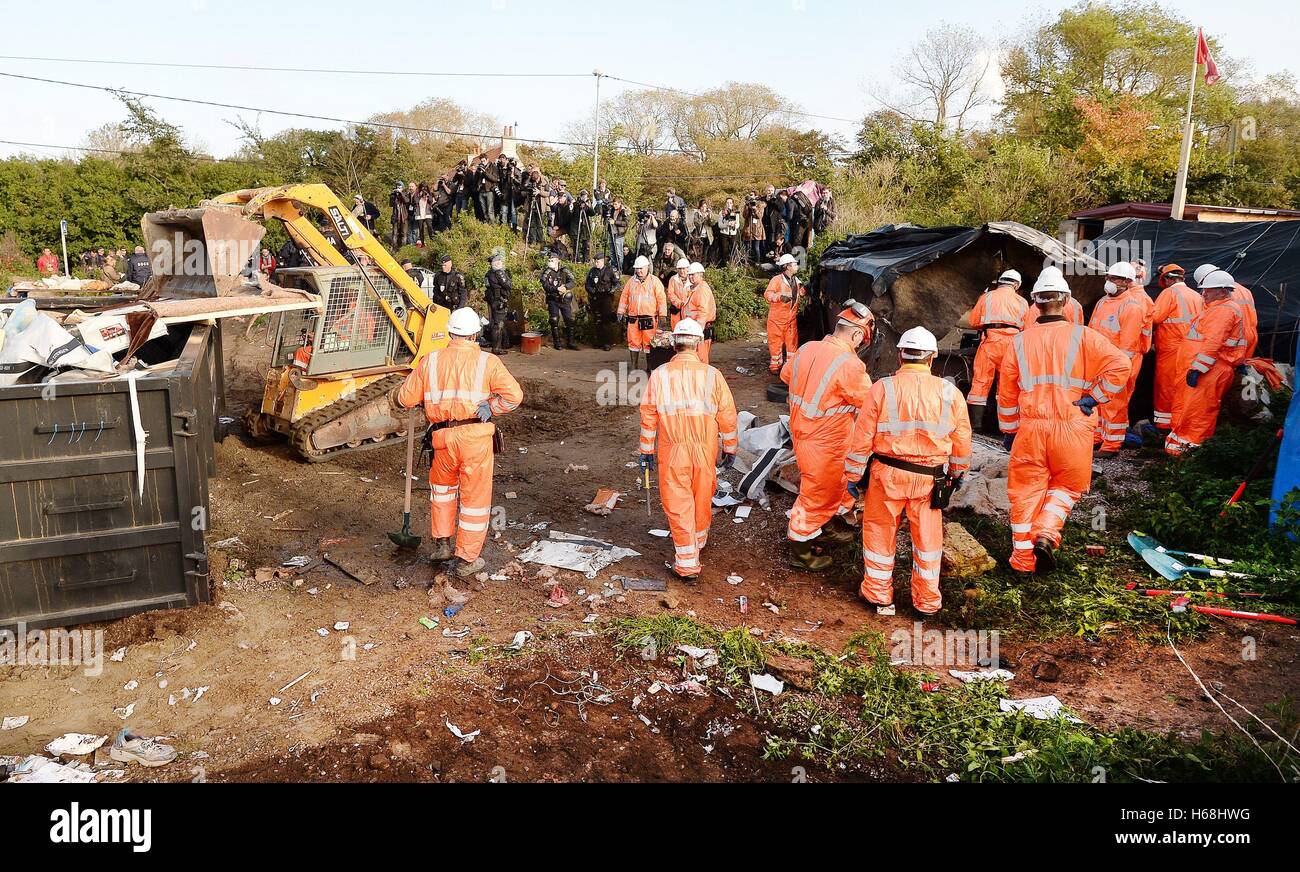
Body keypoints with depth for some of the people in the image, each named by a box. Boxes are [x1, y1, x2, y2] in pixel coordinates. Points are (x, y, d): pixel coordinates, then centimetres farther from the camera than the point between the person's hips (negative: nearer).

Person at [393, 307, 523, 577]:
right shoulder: (487, 362, 0)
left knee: (442, 486, 30)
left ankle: (441, 544, 34)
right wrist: (489, 408, 3)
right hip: (476, 436, -3)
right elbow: (513, 395, -11)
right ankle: (466, 560, 17)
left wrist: (394, 397, 30)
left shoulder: (430, 361, 6)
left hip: (443, 436, 3)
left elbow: (406, 398, 9)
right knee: (475, 497, 10)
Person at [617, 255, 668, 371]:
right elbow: (624, 297, 16)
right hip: (633, 318, 3)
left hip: (649, 319, -3)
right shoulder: (631, 281, 11)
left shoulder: (654, 281, 0)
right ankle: (634, 368, 16)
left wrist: (662, 317, -8)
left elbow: (661, 299, -3)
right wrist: (621, 312, 10)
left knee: (649, 344, 0)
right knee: (633, 343, 6)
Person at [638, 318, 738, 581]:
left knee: (678, 505, 7)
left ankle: (687, 564, 9)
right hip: (704, 451, 1)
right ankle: (699, 541, 45)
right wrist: (730, 448, 12)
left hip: (672, 452, -1)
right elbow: (727, 415, -1)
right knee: (702, 499, 21)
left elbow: (648, 415, 0)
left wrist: (646, 451, 11)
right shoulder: (712, 375, -7)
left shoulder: (659, 375, -7)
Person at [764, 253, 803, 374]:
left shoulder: (796, 281, 11)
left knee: (792, 341, 11)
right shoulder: (777, 279, -12)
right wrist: (780, 296, -37)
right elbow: (767, 294, -22)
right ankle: (775, 365, 11)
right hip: (777, 317, -6)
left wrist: (802, 290, 7)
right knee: (776, 341, 0)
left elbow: (799, 297, 27)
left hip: (791, 317, 6)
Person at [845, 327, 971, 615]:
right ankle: (927, 600, 28)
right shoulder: (950, 393, -2)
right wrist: (958, 472, 23)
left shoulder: (882, 388, -8)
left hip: (887, 474, -1)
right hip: (930, 478, 2)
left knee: (880, 532, 15)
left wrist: (853, 474, 5)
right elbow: (962, 440, 7)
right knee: (928, 537, 15)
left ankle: (878, 595, 27)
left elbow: (862, 438, -6)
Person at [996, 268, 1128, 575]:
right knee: (1065, 486, 18)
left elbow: (1006, 392, 10)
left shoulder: (1020, 341, 5)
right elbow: (1119, 365, -14)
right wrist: (1095, 397, -3)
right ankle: (1046, 534, -5)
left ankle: (1023, 558, 16)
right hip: (1072, 428, -1)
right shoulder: (1083, 336, -2)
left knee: (1027, 491, 12)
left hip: (1030, 427, 1)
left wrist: (1008, 431, 19)